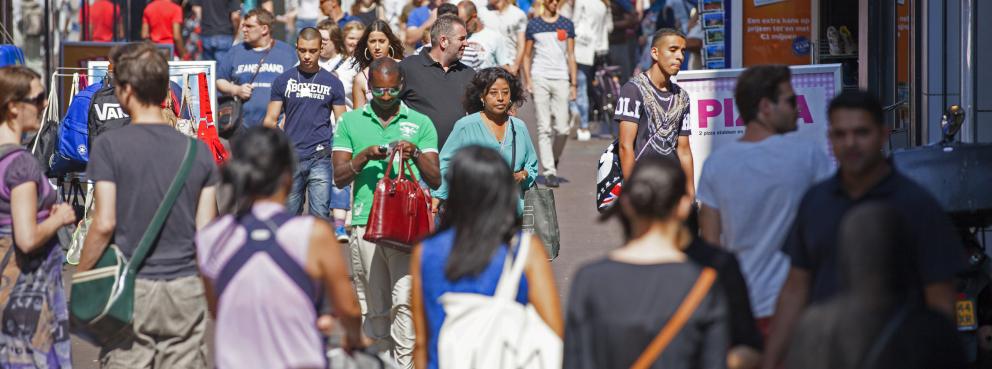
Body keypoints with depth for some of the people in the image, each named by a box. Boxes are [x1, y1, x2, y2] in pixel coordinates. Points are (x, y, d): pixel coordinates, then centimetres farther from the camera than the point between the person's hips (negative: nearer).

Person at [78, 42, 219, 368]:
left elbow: (104, 224, -11)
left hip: (130, 291, -3)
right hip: (186, 290, 3)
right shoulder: (199, 150, 4)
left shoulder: (109, 145, -7)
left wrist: (80, 276, -1)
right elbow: (205, 230, 3)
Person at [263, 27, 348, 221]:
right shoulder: (283, 81, 8)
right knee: (289, 214, 7)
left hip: (320, 159, -2)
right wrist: (269, 127, -15)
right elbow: (271, 119, 9)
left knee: (320, 215, -9)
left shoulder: (332, 83, 7)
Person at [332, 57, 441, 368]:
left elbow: (435, 180, 4)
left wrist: (416, 154, -13)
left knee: (405, 300, -14)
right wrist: (365, 155, -11)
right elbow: (339, 178, 5)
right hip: (365, 223, 2)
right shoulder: (350, 123, 11)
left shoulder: (420, 123, 10)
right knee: (374, 308, 6)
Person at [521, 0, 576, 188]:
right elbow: (527, 55, 10)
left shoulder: (566, 24, 9)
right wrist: (528, 80, -1)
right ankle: (549, 171, -3)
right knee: (544, 128, -4)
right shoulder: (534, 25, 7)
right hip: (540, 79, -1)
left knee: (562, 128, -5)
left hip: (561, 79, 1)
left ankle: (554, 159, 21)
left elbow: (571, 56, 9)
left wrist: (573, 83, 3)